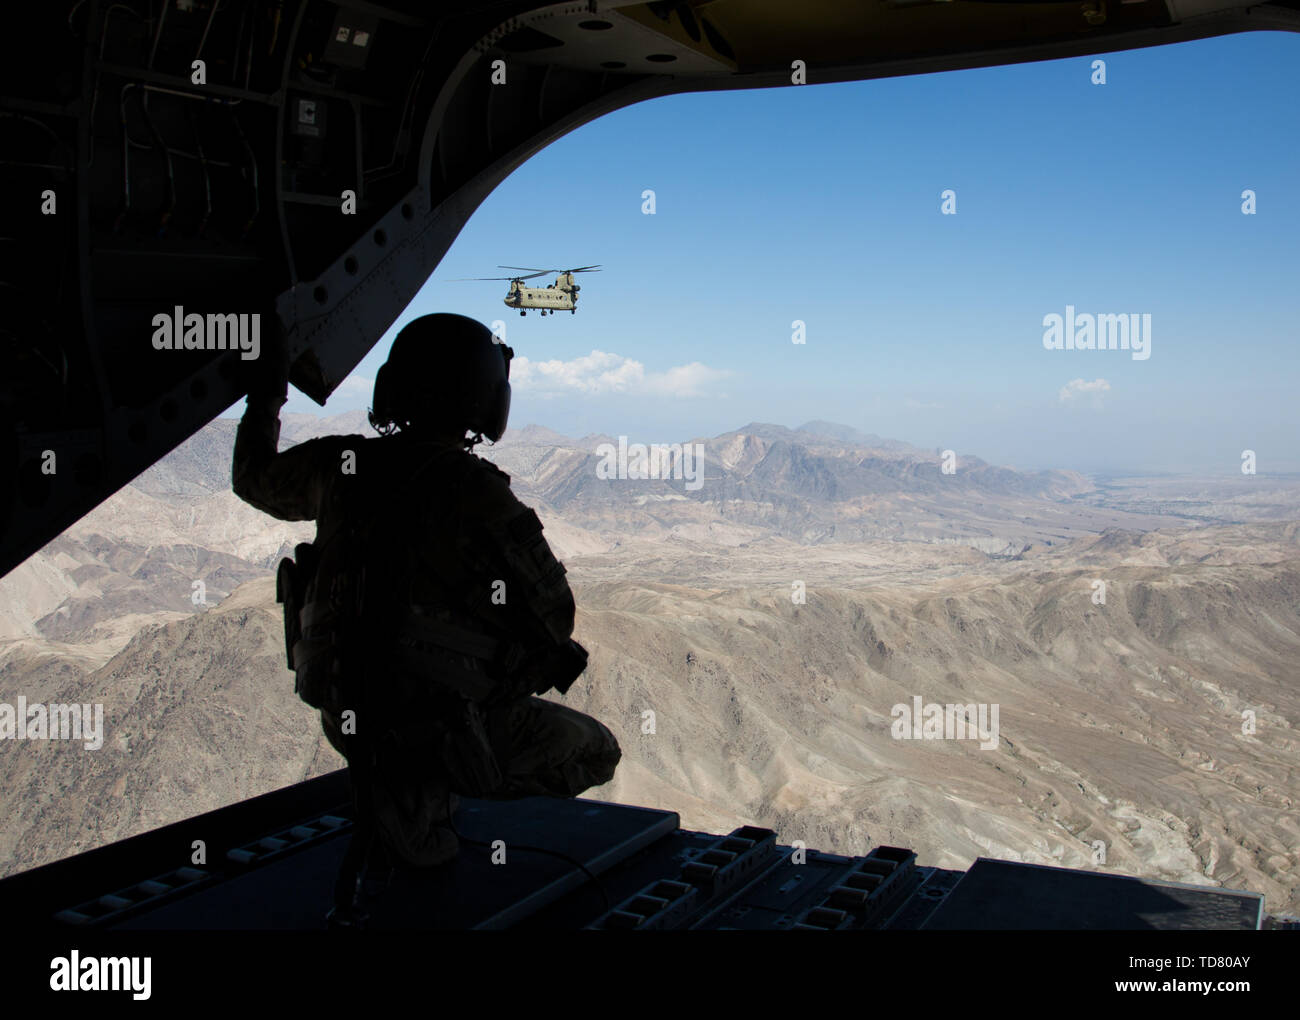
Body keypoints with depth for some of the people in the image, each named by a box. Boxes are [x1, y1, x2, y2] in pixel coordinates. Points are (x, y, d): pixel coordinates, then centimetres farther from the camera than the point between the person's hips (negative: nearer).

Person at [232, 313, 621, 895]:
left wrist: (266, 395, 35)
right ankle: (428, 788, 2)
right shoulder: (479, 496, -20)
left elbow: (255, 479, 18)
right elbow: (554, 616, -12)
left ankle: (397, 781, 9)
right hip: (447, 726, -6)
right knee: (597, 752, 15)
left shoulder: (338, 466, -4)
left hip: (346, 719, 6)